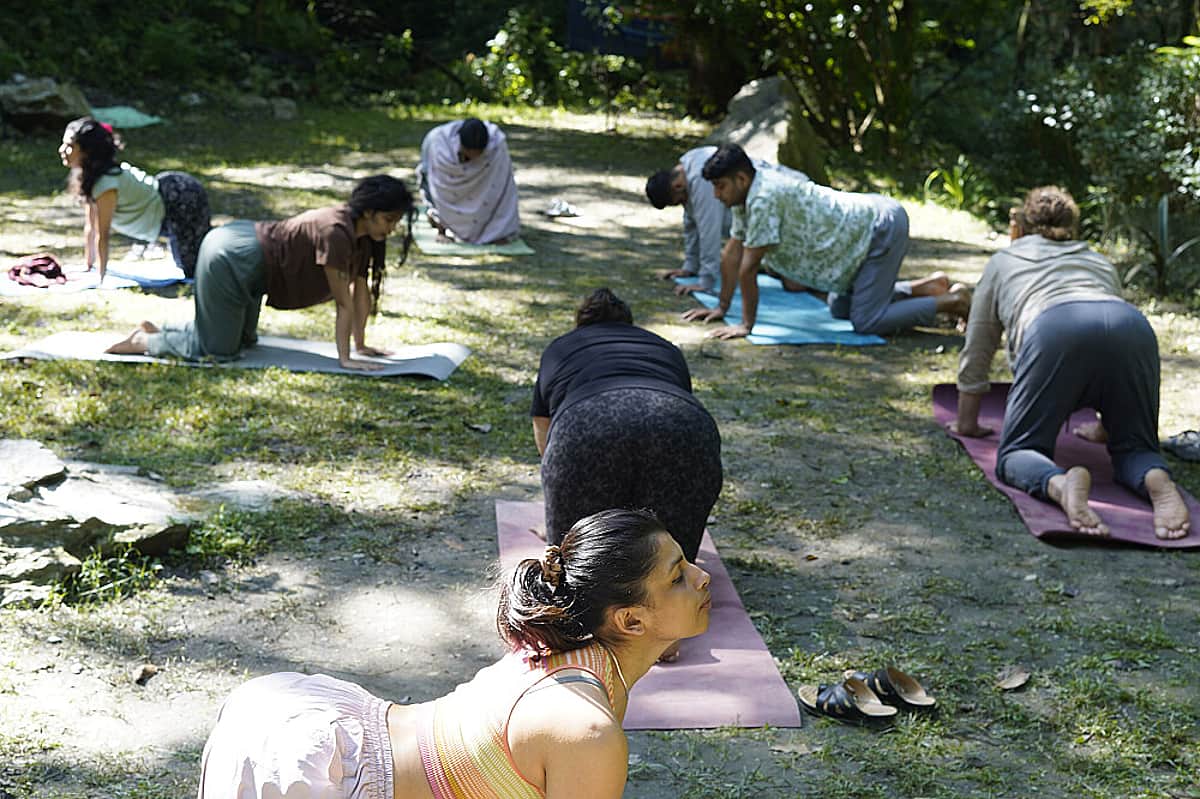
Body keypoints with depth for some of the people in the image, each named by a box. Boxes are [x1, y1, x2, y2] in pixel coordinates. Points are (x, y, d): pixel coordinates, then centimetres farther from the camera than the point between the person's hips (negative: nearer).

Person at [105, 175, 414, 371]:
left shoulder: (362, 233, 0)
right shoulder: (335, 233, -27)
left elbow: (360, 290, 6)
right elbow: (344, 302, -24)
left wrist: (360, 345, 8)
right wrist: (345, 359, -19)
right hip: (229, 260, -10)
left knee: (244, 340, 23)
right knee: (218, 351, -3)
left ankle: (157, 330, 26)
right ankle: (144, 342, 11)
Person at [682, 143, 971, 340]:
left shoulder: (763, 199, -26)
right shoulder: (745, 198, 4)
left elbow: (749, 268, -23)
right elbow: (732, 254, 12)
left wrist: (746, 324, -17)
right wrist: (721, 308, 13)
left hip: (882, 229, -10)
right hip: (869, 220, 10)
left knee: (866, 321, -13)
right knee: (840, 308, 20)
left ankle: (954, 302, -2)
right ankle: (929, 288, 24)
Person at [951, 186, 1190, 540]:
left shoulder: (1003, 262, 34)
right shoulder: (1099, 261, 40)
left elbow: (976, 352, 34)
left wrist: (967, 423, 44)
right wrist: (1105, 423, 59)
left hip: (1054, 335, -3)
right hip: (1133, 329, 3)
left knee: (1018, 451, 2)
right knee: (1133, 446, 15)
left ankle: (1060, 485, -31)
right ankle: (1157, 482, -19)